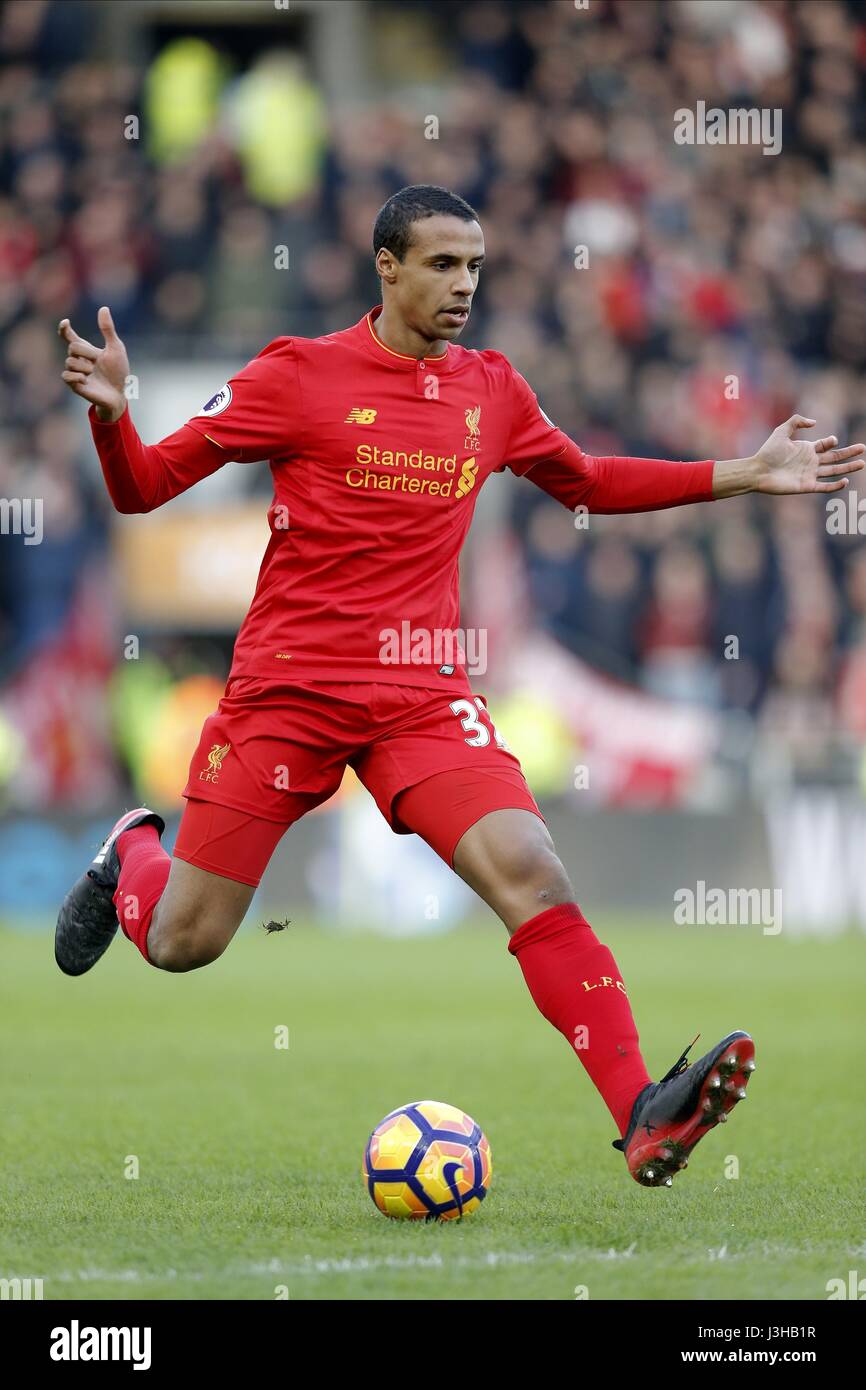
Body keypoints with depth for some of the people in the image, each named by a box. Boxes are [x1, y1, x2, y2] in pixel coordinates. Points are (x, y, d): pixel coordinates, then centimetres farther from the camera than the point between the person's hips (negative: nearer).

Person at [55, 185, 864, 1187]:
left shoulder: (492, 391, 8)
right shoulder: (302, 375, -5)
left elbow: (588, 484, 27)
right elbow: (143, 486, -3)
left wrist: (744, 475, 19)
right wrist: (111, 411, -25)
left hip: (422, 694, 3)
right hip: (285, 690, -2)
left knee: (532, 876, -21)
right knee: (182, 945, 3)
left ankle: (641, 1116, -29)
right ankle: (132, 858, 40)